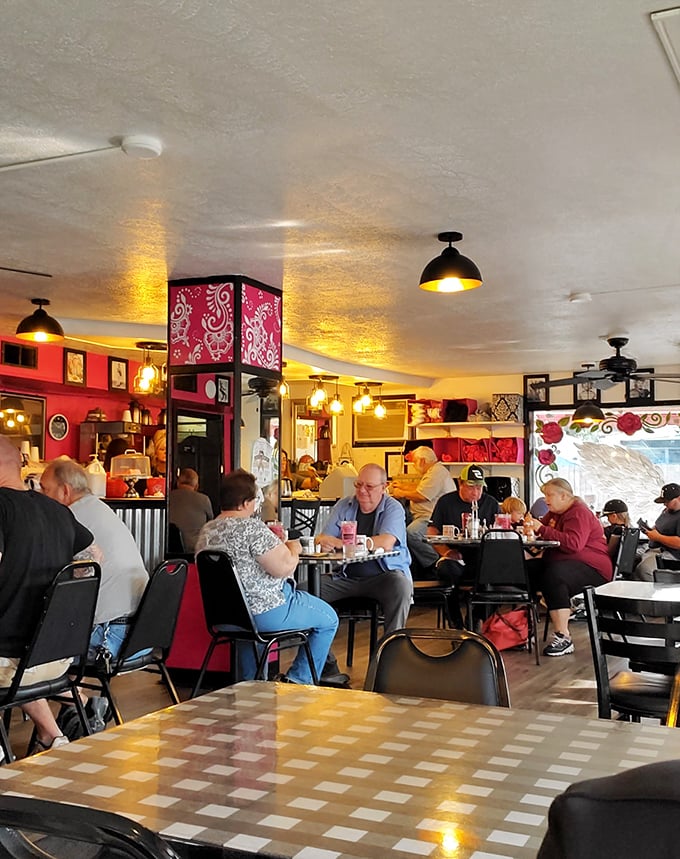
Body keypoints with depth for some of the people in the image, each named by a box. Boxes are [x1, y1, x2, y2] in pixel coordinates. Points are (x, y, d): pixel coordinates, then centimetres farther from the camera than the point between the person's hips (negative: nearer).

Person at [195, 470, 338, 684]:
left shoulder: (206, 532, 3)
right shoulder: (251, 528, -23)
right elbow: (284, 567, -25)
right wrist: (293, 548, -4)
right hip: (265, 614, -8)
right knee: (329, 618, 11)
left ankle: (249, 682, 42)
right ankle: (298, 680, 14)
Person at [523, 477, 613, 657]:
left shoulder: (579, 513, -11)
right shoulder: (555, 513, 17)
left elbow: (573, 544, -27)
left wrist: (542, 529, -26)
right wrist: (530, 529, 2)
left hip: (592, 568, -9)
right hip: (558, 563, 9)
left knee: (553, 575, -38)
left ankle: (563, 638, -33)